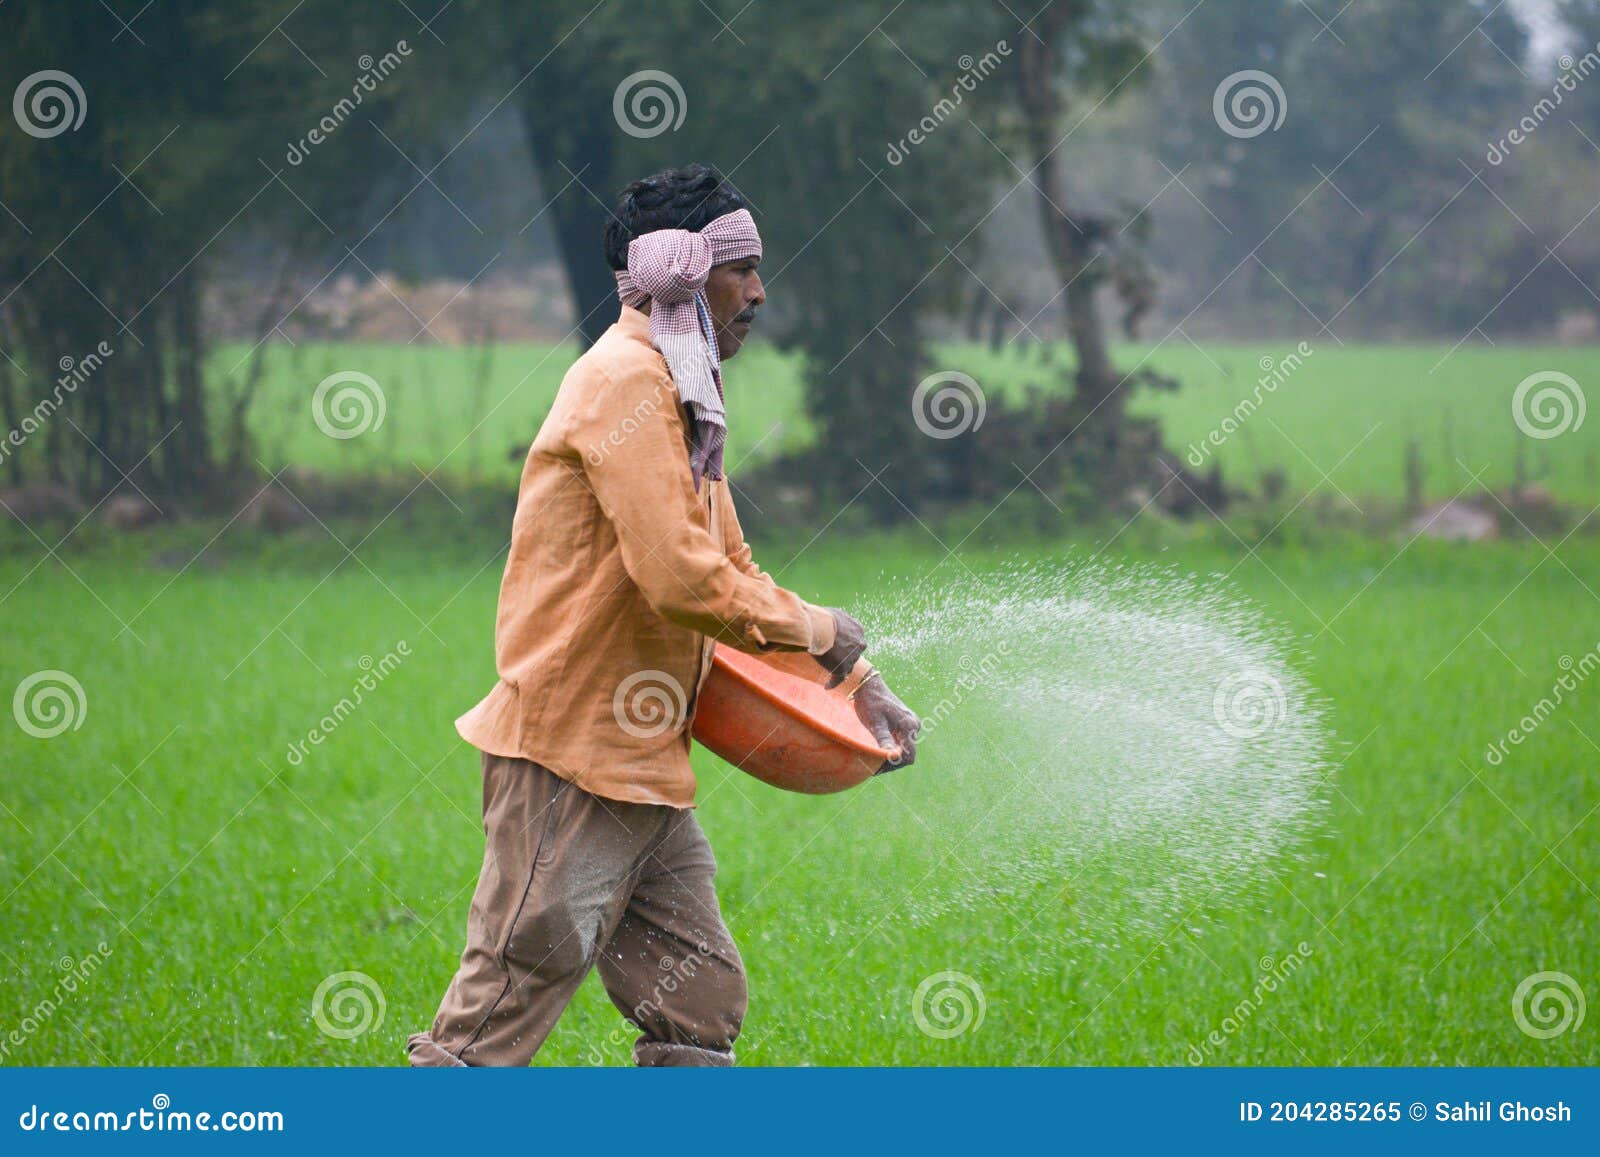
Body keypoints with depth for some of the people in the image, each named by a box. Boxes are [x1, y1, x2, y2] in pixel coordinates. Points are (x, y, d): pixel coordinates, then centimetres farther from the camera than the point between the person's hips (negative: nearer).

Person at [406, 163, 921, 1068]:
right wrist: (819, 631, -8)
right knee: (494, 1027, -9)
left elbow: (734, 569, 26)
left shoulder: (684, 395, 19)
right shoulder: (627, 381, -14)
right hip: (571, 757, -10)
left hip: (643, 770, 10)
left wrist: (859, 684, 20)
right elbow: (682, 580, -23)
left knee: (701, 998, 12)